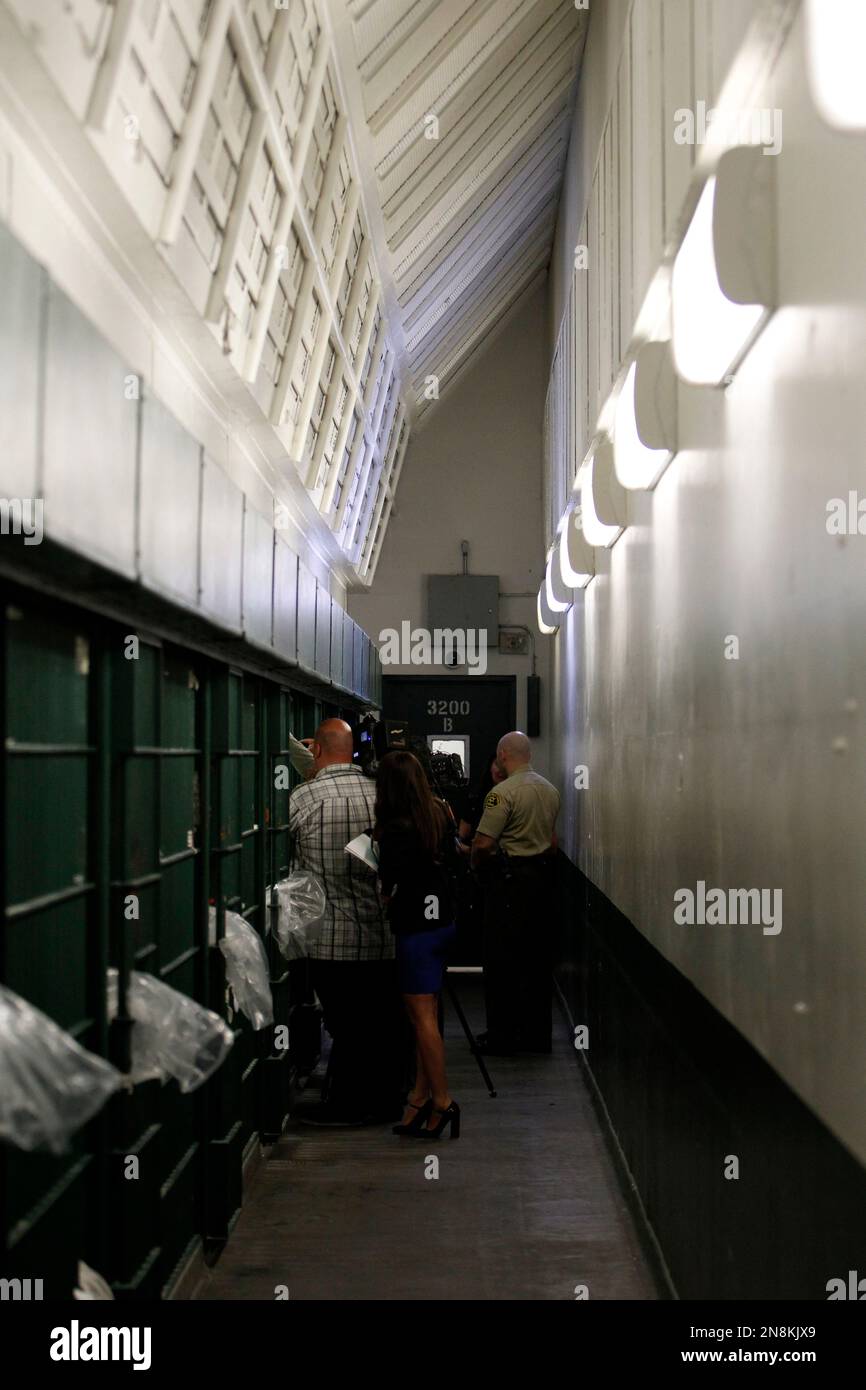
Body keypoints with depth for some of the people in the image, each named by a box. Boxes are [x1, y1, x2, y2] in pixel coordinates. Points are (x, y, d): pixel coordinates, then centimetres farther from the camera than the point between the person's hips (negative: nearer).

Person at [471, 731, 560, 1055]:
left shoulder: (503, 792, -16)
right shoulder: (550, 790, 9)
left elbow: (483, 843, -19)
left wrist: (475, 865, -1)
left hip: (509, 882, -7)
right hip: (542, 877, 8)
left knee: (502, 960, 1)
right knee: (537, 959, 13)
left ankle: (501, 1037, 7)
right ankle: (536, 1034, 19)